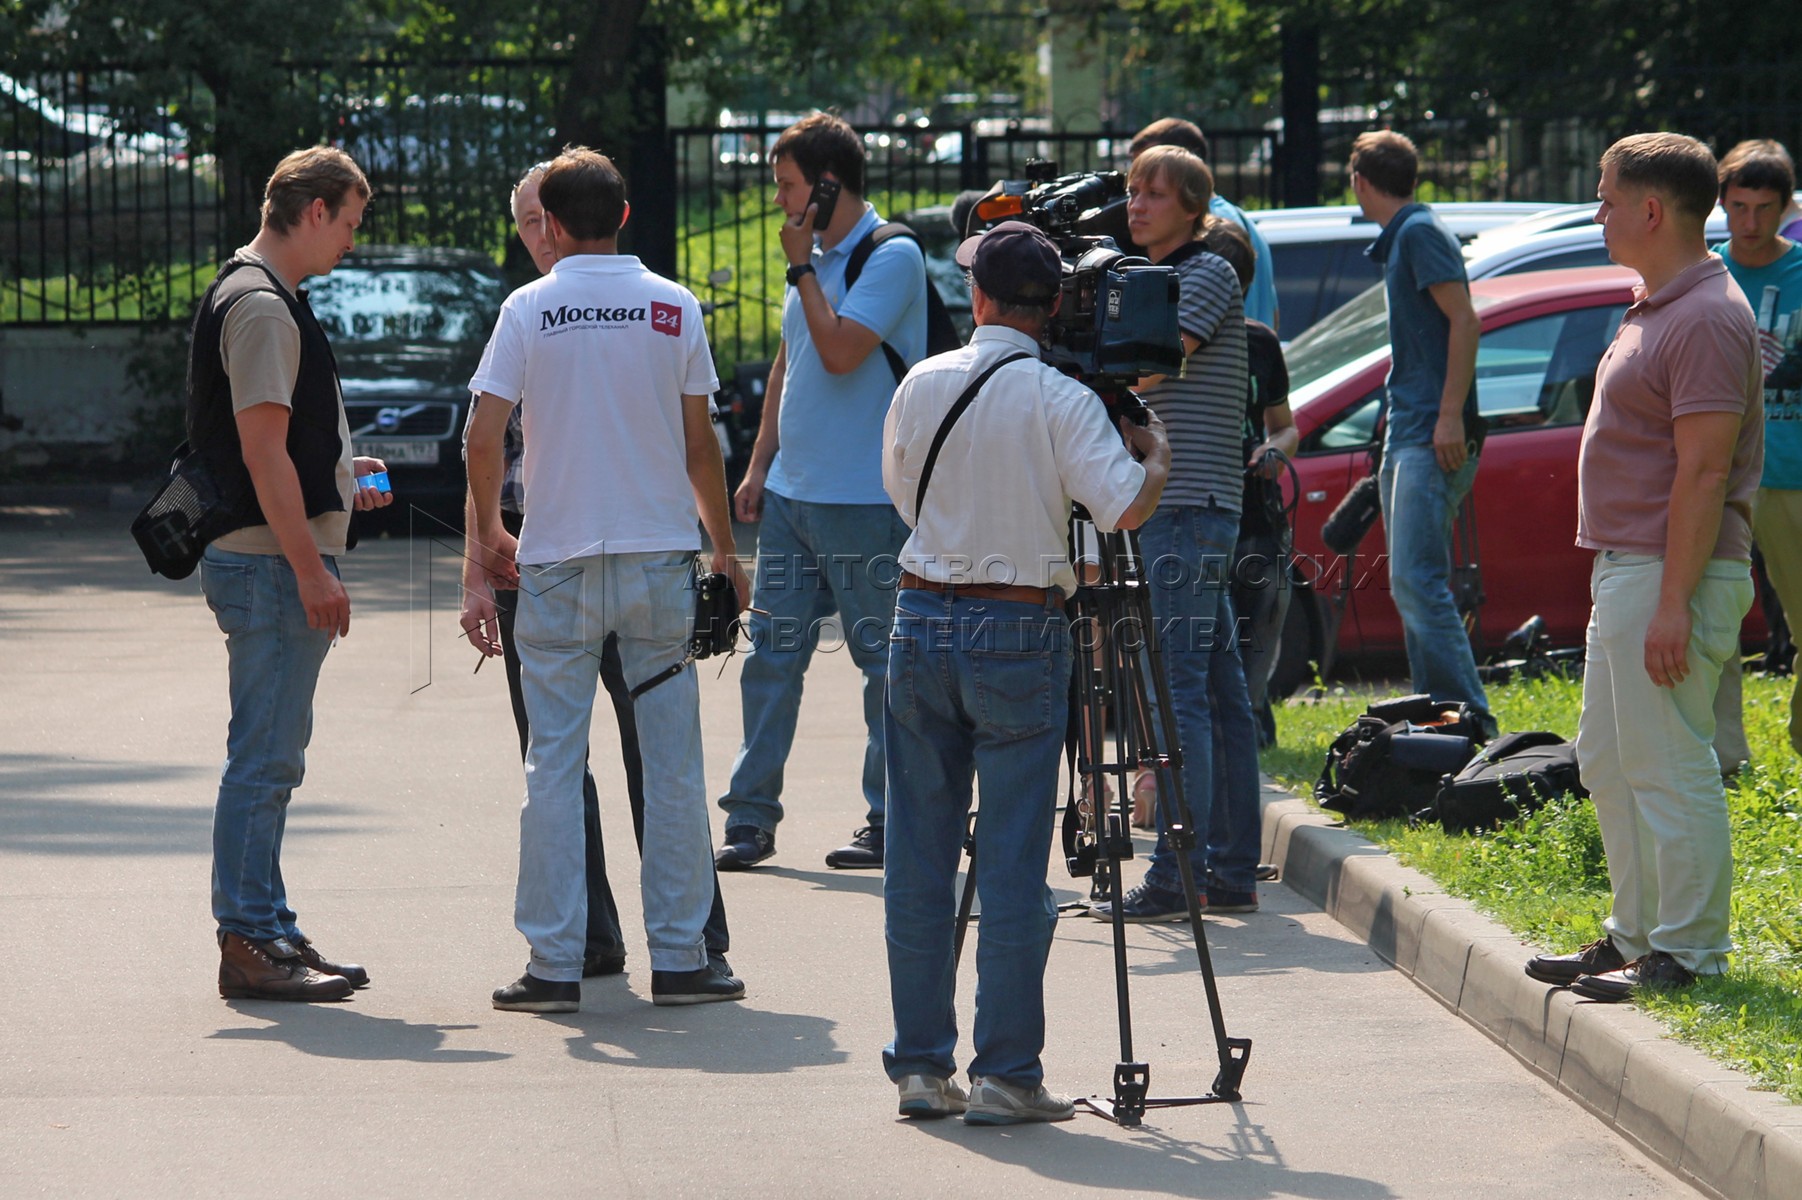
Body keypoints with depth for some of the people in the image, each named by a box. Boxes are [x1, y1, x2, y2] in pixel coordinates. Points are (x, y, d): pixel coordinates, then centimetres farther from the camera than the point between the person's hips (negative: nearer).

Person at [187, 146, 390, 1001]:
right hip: (271, 566, -11)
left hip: (280, 567, 11)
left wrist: (337, 476, 22)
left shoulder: (256, 297, 17)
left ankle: (268, 930, 19)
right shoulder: (260, 306, -15)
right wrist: (312, 569, -21)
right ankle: (248, 944, -5)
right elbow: (263, 453, -20)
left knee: (270, 760, 14)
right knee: (263, 758, -7)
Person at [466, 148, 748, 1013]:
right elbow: (699, 446, 4)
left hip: (558, 561, -1)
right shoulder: (674, 309, 2)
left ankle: (554, 963, 2)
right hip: (659, 554, 1)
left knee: (555, 766, 3)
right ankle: (678, 958, 6)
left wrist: (490, 531, 11)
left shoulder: (529, 309, -2)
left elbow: (484, 436, -6)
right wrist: (724, 549, 16)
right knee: (671, 763, 5)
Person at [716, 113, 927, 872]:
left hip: (863, 501, -8)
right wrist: (760, 465, 16)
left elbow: (841, 352, -21)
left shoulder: (893, 256, -10)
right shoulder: (816, 258, 15)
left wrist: (802, 271, -9)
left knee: (884, 658, 1)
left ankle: (892, 822, 8)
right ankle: (751, 817, 10)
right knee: (771, 653, 6)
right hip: (792, 493, 8)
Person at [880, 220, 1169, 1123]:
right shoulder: (1060, 401, -9)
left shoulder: (921, 386, 4)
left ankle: (921, 1065, 12)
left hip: (921, 618, 4)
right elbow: (1125, 505, -17)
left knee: (918, 859, 9)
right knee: (1011, 865, -1)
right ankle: (1004, 1074, -1)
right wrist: (1156, 453, 2)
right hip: (1018, 630, -4)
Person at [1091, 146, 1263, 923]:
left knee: (1181, 689, -12)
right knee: (1220, 690, 8)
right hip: (1173, 503, 10)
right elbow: (1132, 381, 24)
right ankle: (1232, 872, 10)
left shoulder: (1208, 274, -6)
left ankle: (1176, 877, -15)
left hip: (1190, 505, -10)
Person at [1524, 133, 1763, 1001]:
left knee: (1669, 768, -7)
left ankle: (1687, 953, -1)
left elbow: (1705, 472, -22)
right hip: (1624, 569, 11)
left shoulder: (1707, 318, -18)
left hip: (1672, 575, -11)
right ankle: (1636, 935, 25)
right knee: (1608, 761, 17)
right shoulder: (1654, 308, 16)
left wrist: (1673, 603, -25)